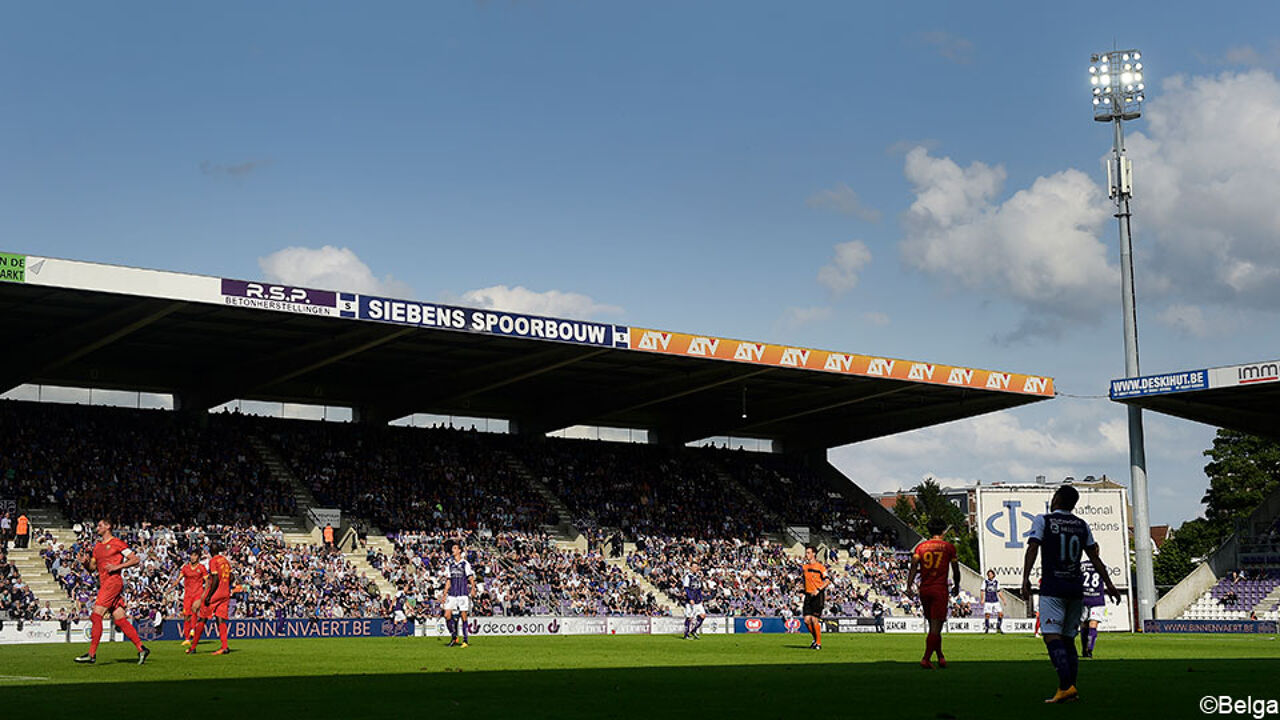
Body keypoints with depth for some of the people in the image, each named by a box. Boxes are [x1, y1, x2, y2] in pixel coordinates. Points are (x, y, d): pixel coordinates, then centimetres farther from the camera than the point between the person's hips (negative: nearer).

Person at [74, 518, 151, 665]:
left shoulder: (117, 543, -3)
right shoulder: (97, 546, 20)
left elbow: (136, 559, -4)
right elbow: (91, 568, 23)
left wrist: (117, 567, -14)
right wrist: (85, 562, 1)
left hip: (113, 581, -8)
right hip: (104, 584, 8)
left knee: (96, 616, -13)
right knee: (120, 619, 4)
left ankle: (92, 655, -12)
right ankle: (141, 649, 6)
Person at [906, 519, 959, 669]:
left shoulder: (921, 546, 7)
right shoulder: (948, 547, 2)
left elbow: (914, 565, -6)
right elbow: (956, 569, 5)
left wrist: (909, 583, -7)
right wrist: (956, 586, 20)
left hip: (924, 589, 4)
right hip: (940, 589, -4)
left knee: (932, 625, 16)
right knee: (936, 627, -4)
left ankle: (940, 657, 26)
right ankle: (926, 659, -13)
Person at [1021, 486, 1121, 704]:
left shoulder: (1043, 520, 0)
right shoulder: (1082, 525, 14)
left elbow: (1032, 548, -11)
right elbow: (1094, 557, 15)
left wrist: (1025, 578, -17)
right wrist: (1108, 584, 20)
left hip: (1052, 588, -5)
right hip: (1076, 588, 5)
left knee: (1052, 635, -12)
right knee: (1068, 638, 12)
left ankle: (1067, 686, -27)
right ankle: (1068, 689, 8)